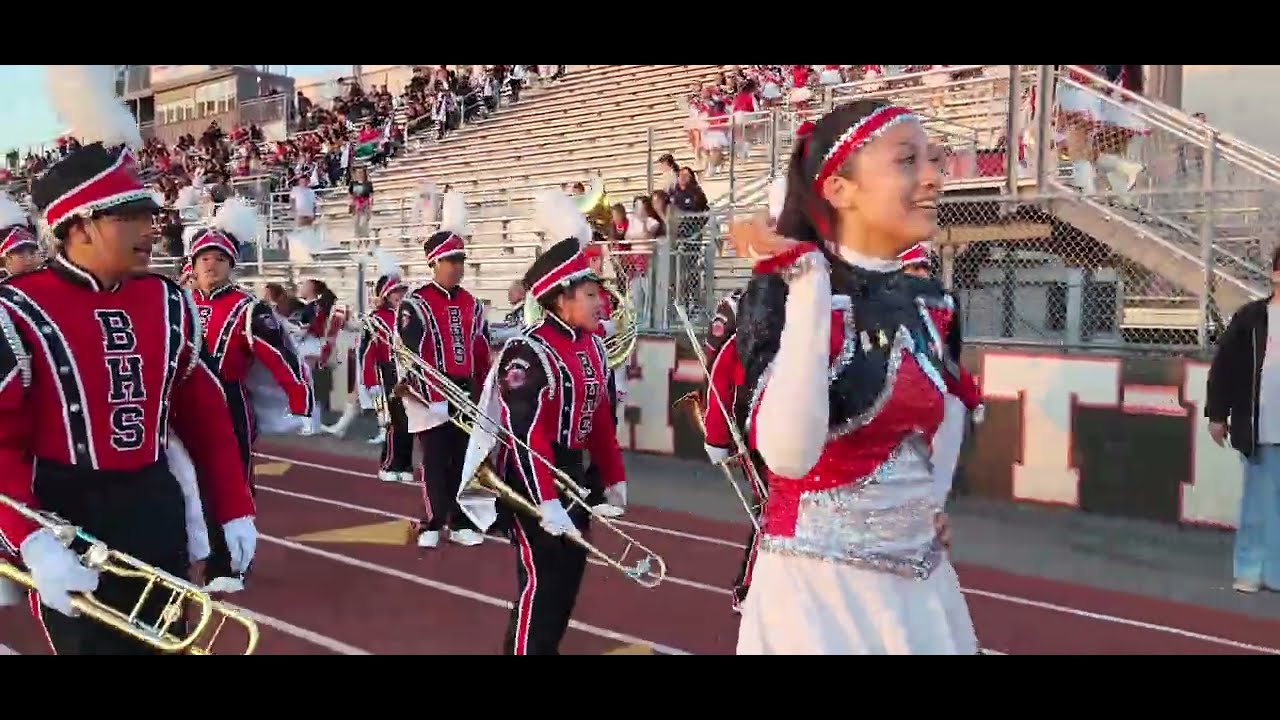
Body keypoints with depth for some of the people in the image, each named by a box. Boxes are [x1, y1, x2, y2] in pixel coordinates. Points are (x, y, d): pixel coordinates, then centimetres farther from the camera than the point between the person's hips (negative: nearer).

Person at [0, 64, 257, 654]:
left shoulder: (168, 304, 4)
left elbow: (205, 413, 10)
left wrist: (235, 510, 8)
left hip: (157, 513, 5)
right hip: (68, 523, -5)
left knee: (162, 642, 17)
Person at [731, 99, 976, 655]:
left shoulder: (928, 299, 3)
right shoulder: (780, 293, -15)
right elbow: (789, 456, -32)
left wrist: (935, 493, 8)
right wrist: (808, 282, -29)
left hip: (922, 577, 6)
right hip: (820, 580, -6)